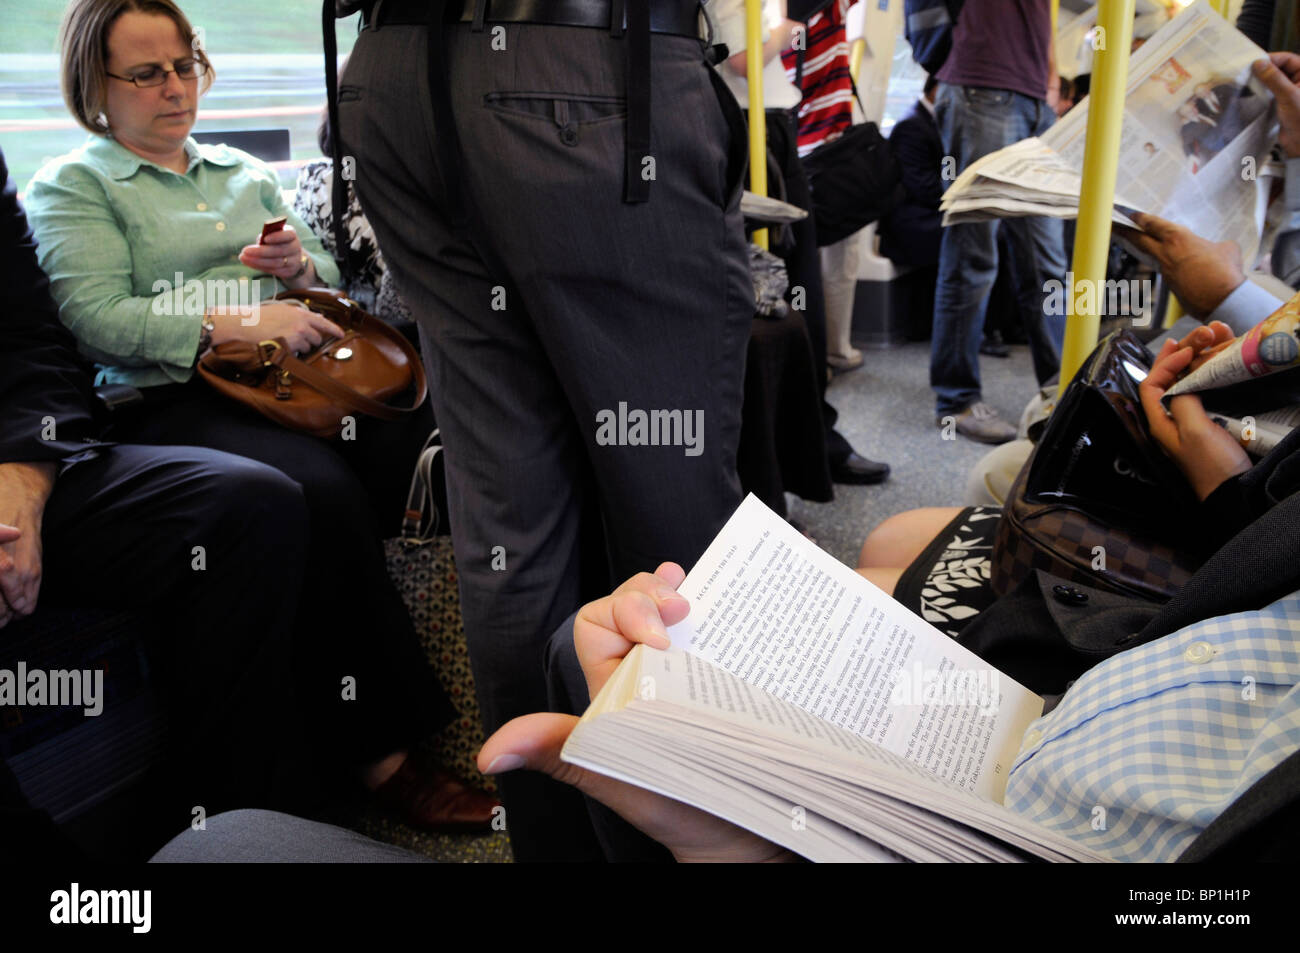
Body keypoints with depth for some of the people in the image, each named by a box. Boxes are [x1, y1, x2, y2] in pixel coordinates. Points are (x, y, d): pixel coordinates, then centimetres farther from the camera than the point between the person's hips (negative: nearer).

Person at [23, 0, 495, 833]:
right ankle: (382, 753, -27)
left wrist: (301, 266, 2)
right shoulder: (69, 187, 11)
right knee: (320, 491, -35)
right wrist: (233, 324, -19)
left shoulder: (242, 172, 28)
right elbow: (98, 316, -6)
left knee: (428, 443, -28)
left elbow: (330, 276, 27)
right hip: (171, 400, -5)